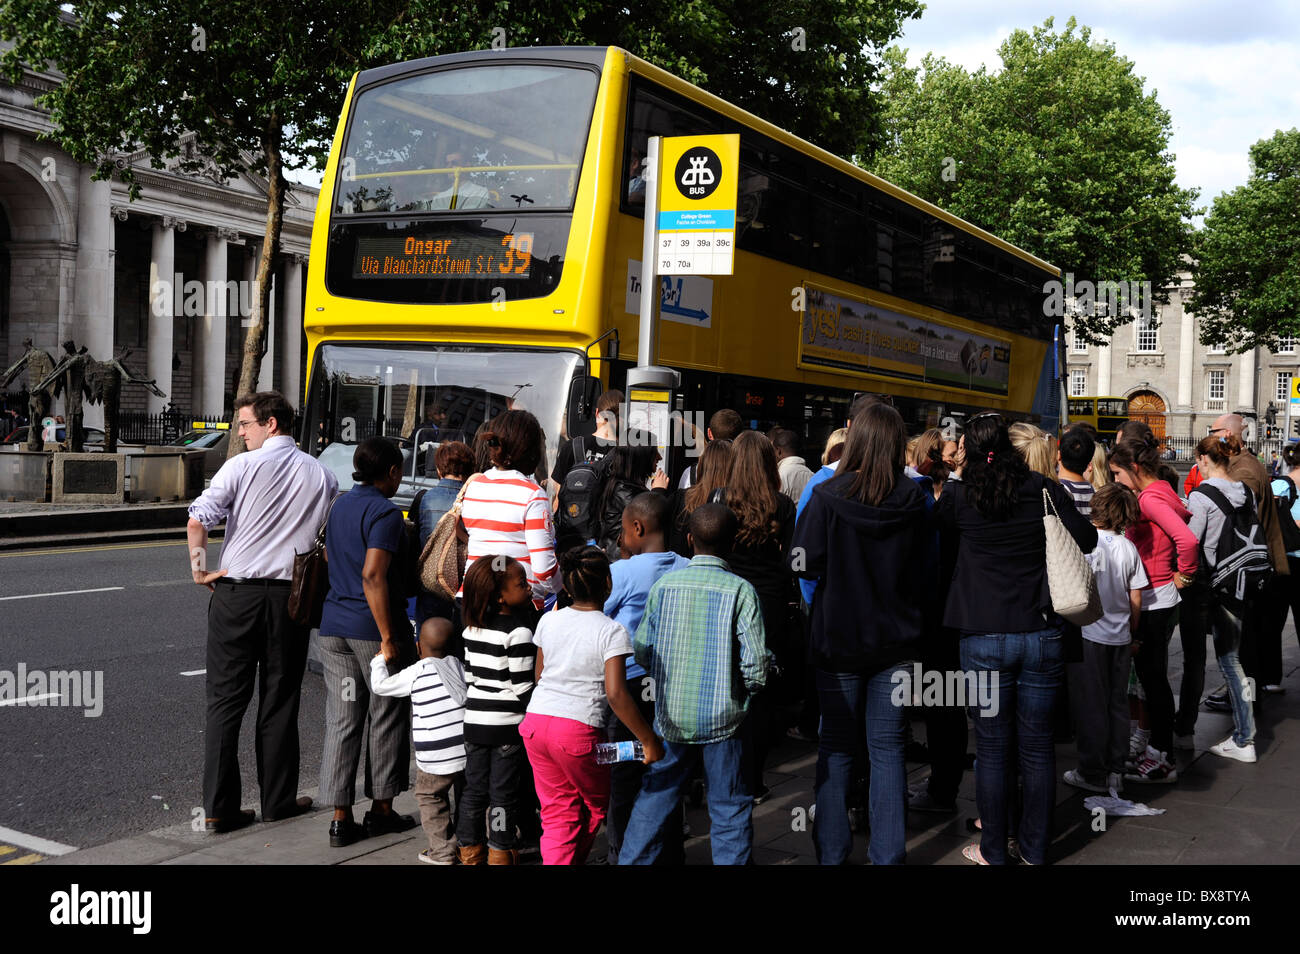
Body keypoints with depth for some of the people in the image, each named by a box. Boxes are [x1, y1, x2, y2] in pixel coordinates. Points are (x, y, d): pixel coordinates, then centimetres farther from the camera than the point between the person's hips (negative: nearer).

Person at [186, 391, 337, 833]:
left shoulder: (241, 467, -5)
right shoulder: (320, 474, 5)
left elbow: (197, 520, -14)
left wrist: (199, 568, -3)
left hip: (236, 593, -2)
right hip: (289, 596, 2)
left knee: (225, 701, 5)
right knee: (280, 704, 11)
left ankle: (219, 806, 6)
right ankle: (277, 800, 17)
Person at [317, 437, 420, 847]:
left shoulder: (340, 505, 12)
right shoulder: (385, 513, -13)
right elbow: (373, 576, -23)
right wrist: (389, 638, -21)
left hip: (334, 626, 7)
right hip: (372, 628, -7)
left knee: (341, 721, 8)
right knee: (386, 719, 9)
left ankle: (341, 818, 9)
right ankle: (382, 809, 19)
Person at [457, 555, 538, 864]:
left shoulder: (471, 628, 4)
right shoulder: (519, 631, -17)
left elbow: (468, 676, 11)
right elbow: (522, 685, -17)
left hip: (474, 722, 6)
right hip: (507, 723, -6)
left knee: (474, 788, 15)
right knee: (503, 792, 6)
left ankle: (469, 849, 23)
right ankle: (500, 852, 14)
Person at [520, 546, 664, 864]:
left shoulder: (548, 620, 6)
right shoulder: (613, 632, -11)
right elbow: (615, 694, -19)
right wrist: (649, 741, -13)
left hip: (536, 721, 5)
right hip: (579, 731, -5)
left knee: (558, 812, 13)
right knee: (595, 806, 20)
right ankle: (571, 860, 31)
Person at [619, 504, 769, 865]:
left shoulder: (664, 584, -2)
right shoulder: (741, 590, -10)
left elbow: (642, 652, 4)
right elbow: (755, 669, -14)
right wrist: (752, 683, 8)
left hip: (670, 717, 3)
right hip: (722, 720, -3)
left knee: (654, 798, 16)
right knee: (730, 809, 10)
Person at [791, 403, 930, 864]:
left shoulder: (828, 496, -14)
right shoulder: (913, 501, -6)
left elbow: (804, 562, -13)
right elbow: (925, 564, 4)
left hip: (838, 637, -2)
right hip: (896, 638, 2)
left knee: (836, 747, 9)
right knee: (887, 747, 10)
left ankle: (831, 852, 16)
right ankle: (888, 853, 16)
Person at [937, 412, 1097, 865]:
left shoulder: (960, 495, -5)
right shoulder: (1044, 489, -2)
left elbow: (937, 523, 15)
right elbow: (1086, 539, 1)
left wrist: (960, 474, 22)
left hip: (984, 639, -1)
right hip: (1042, 635, 1)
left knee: (992, 746, 8)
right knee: (1037, 746, 11)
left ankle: (993, 850, 17)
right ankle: (1035, 848, 22)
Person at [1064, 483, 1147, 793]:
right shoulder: (1128, 547, 1)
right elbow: (1136, 600, 4)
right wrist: (1130, 633, 17)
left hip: (1088, 635, -5)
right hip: (1120, 637, 5)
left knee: (1090, 705, 3)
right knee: (1118, 703, 13)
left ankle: (1093, 773, 10)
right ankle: (1116, 771, 18)